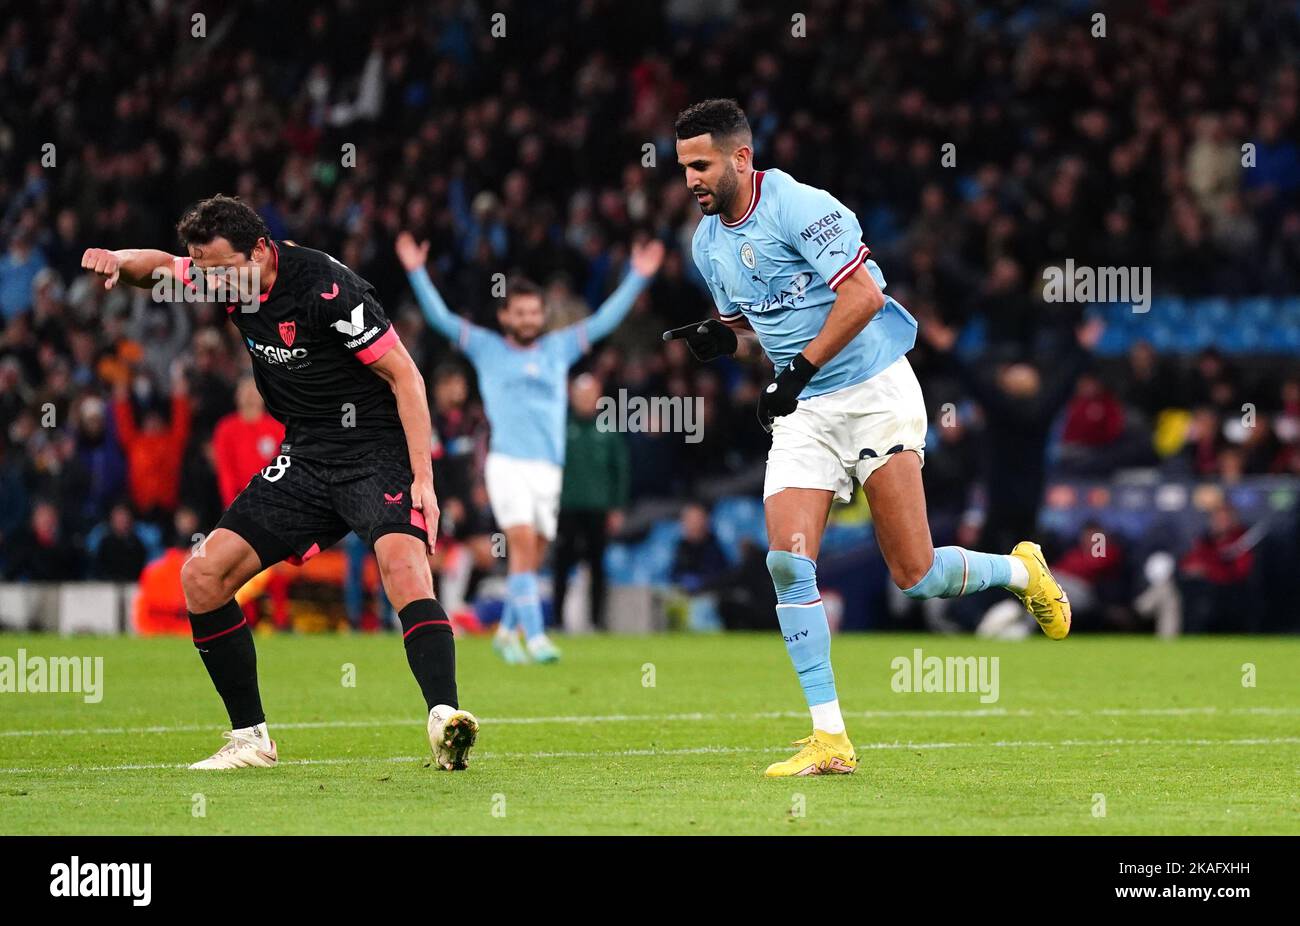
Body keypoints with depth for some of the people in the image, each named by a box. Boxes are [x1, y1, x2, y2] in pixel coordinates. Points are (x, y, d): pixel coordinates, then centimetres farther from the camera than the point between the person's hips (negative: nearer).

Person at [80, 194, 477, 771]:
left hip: (377, 452, -8)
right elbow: (162, 268, 22)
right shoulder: (228, 279, 1)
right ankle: (251, 739, 6)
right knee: (202, 576, -2)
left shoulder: (325, 287, -21)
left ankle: (444, 722, -43)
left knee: (403, 562, -33)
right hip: (304, 460, 8)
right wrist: (120, 262, -2)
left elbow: (404, 376, -17)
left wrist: (423, 478, -23)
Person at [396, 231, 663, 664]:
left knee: (532, 557, 6)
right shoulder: (486, 348, 7)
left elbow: (605, 319, 14)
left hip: (548, 466, 4)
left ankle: (507, 631, 25)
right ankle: (534, 636, -23)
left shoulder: (559, 348, 14)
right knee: (523, 543, -18)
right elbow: (440, 317, 3)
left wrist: (638, 277, 8)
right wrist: (417, 273, -6)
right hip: (506, 462, -4)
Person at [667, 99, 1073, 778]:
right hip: (804, 414, 7)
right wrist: (719, 340, 0)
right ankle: (829, 741, -10)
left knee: (915, 575, -7)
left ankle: (1021, 571, 26)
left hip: (874, 391, -7)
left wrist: (799, 371, -22)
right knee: (787, 562, -12)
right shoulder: (708, 244, 10)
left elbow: (864, 293, -21)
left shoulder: (797, 206, -15)